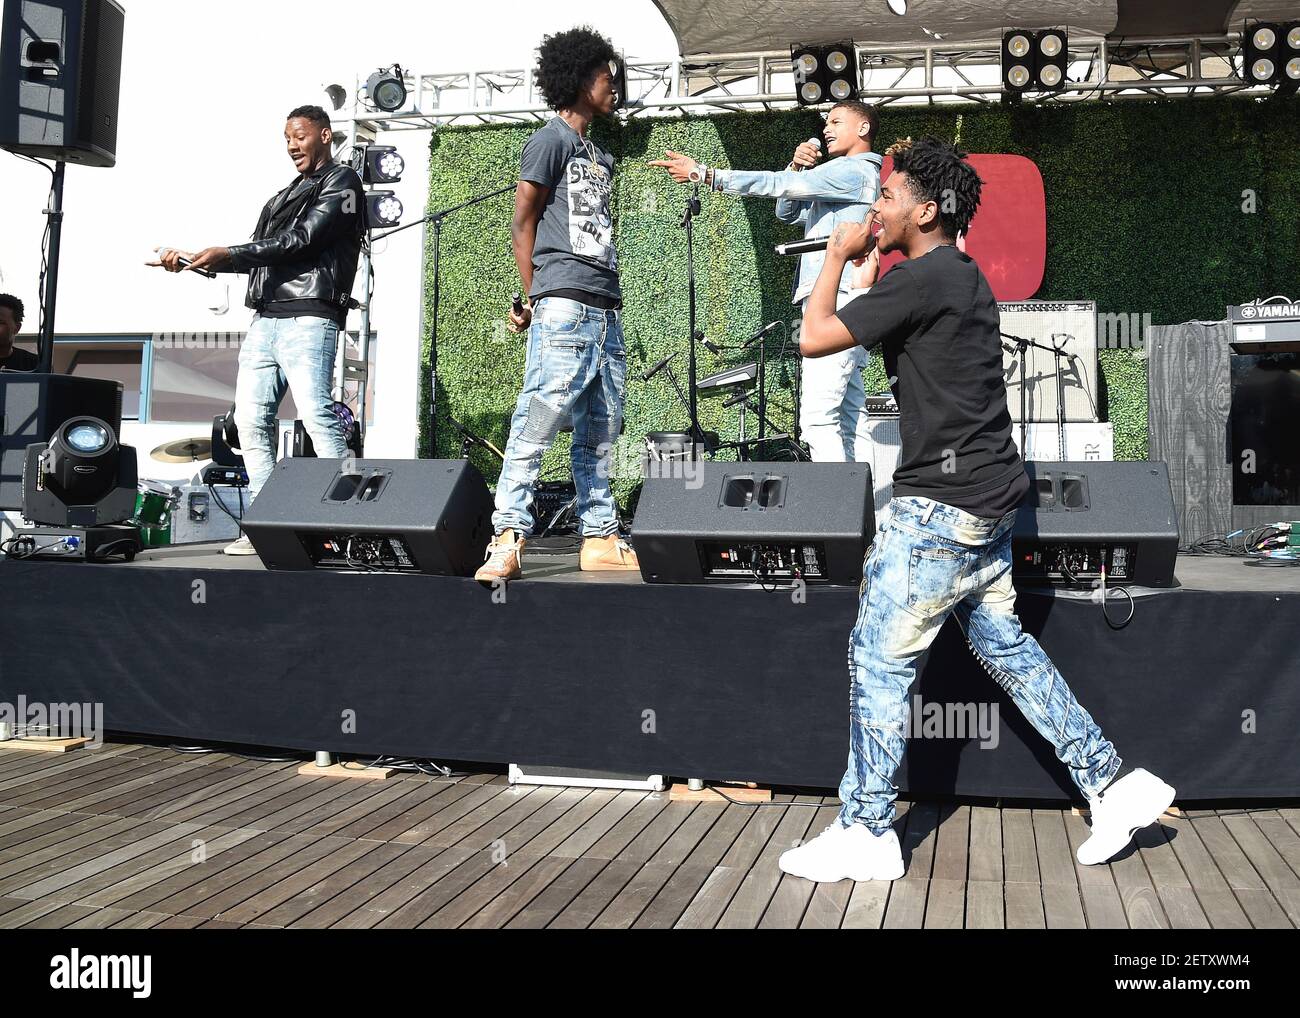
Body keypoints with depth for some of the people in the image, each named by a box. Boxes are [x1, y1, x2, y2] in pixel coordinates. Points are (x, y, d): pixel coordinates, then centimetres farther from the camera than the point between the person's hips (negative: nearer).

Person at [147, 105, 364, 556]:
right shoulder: (287, 195, 28)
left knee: (317, 415, -19)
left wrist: (227, 254, -12)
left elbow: (301, 241, -10)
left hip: (308, 320, -8)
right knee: (250, 420, 1)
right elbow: (257, 257, 25)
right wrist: (190, 260, 15)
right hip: (265, 320, 8)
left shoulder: (341, 182, 3)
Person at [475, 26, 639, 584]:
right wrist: (535, 299, -1)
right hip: (565, 307, -8)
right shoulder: (550, 141, 2)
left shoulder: (601, 157, 25)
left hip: (606, 310, 9)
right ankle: (507, 541, -14)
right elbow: (522, 225, 0)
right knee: (538, 422, -15)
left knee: (601, 430, 8)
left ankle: (600, 538, 12)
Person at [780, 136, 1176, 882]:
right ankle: (1115, 784, 23)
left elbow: (815, 338, -14)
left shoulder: (922, 278, -14)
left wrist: (840, 254, 0)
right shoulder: (966, 277, 16)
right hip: (989, 496, 10)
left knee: (880, 658, -2)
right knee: (1005, 645, 18)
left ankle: (866, 832, 7)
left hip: (943, 503, -10)